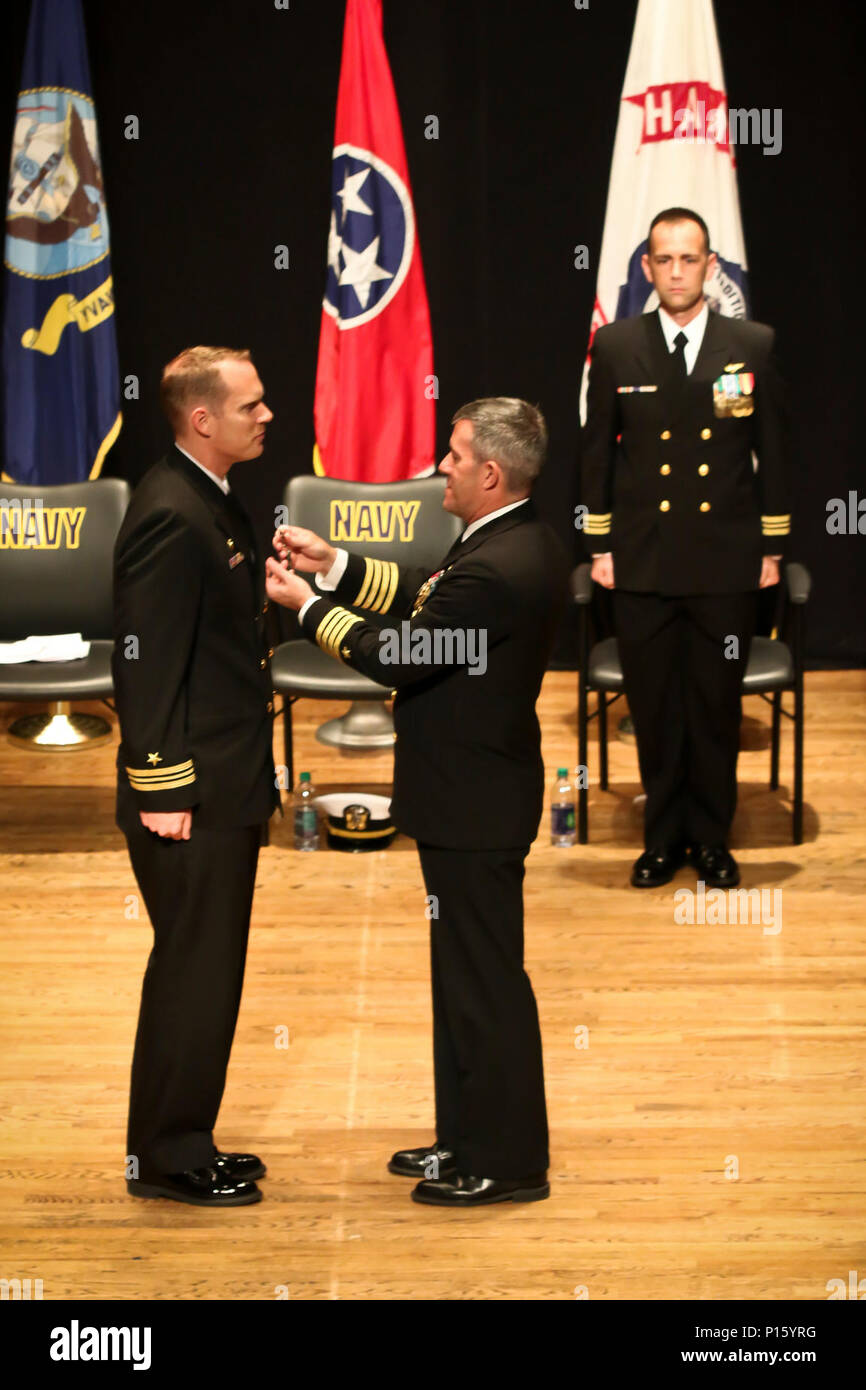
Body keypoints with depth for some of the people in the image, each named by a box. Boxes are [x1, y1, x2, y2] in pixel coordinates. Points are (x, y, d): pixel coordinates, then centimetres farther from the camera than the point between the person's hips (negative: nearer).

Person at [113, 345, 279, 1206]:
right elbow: (145, 665, -21)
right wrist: (163, 792, -21)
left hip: (227, 790, 10)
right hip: (192, 799, -10)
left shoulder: (210, 503, 12)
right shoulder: (170, 518, -19)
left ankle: (183, 1144, 27)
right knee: (193, 975, 0)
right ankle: (167, 1159, 11)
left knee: (205, 973, 16)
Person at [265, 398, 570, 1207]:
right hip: (475, 796, 10)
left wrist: (308, 606, -7)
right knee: (466, 974, 19)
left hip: (473, 805, -10)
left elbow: (397, 656, -19)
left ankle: (507, 1162, 12)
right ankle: (467, 1139, 30)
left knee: (486, 981, 1)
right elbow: (426, 602, 14)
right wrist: (334, 565, 10)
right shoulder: (524, 543, 6)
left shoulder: (496, 569, -26)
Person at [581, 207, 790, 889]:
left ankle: (711, 836, 20)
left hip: (726, 561, 0)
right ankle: (664, 837, 20)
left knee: (717, 705, 6)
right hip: (643, 560, 1)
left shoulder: (754, 345, 0)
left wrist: (773, 546, 3)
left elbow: (773, 451, 5)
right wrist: (600, 545, 3)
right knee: (653, 705, 7)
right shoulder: (615, 346, 2)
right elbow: (598, 450, 6)